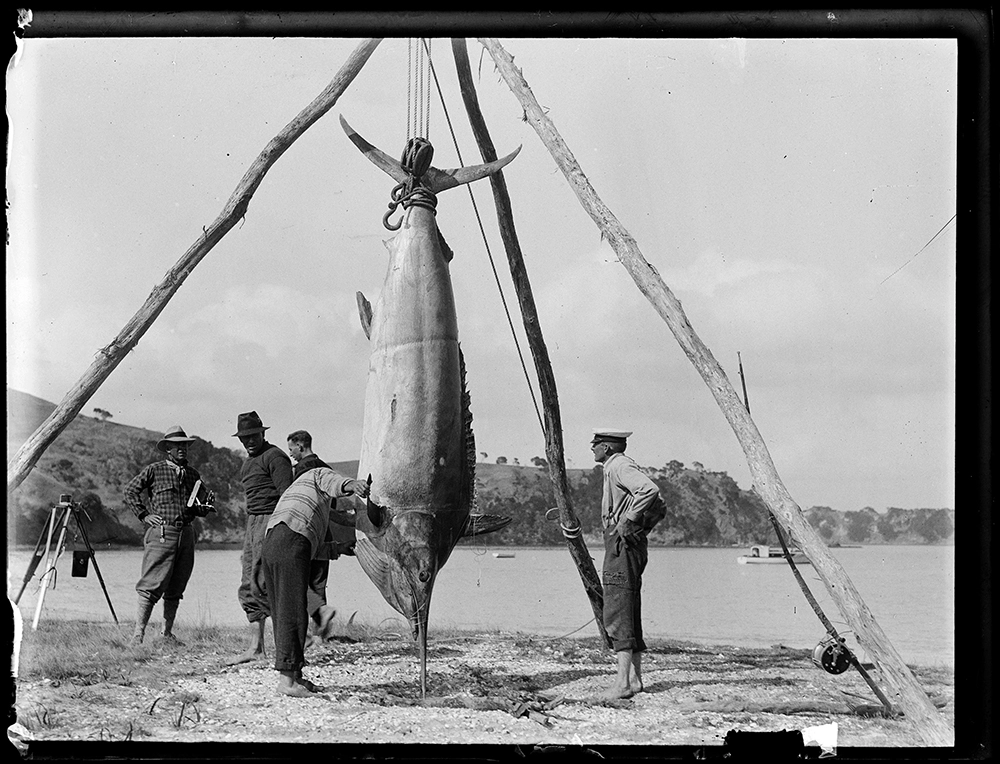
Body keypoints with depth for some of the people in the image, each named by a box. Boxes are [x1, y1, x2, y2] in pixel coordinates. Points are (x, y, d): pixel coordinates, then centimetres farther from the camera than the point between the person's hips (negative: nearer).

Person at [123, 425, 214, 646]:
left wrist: (206, 505, -3)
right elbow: (129, 490, 4)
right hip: (161, 533, -5)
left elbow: (200, 510, 20)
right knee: (152, 585, -9)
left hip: (186, 534, 5)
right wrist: (144, 515, -2)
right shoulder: (155, 470, 1)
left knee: (176, 588, 8)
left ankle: (168, 633, 15)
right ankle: (139, 632, -7)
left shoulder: (193, 474, 16)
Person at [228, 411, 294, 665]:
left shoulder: (274, 457, -9)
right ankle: (256, 647, 8)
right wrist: (246, 544, 25)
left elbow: (287, 496, -16)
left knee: (261, 583, -15)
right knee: (248, 588, 6)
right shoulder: (248, 463, 21)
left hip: (272, 521, -10)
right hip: (253, 522, 10)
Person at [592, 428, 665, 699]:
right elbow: (659, 507, 26)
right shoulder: (616, 468, 21)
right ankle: (635, 679, 14)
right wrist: (642, 527, 17)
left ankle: (622, 682, -18)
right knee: (630, 615, 11)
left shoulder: (620, 466, -10)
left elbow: (650, 490, -29)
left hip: (622, 544, -11)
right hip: (629, 544, 11)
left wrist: (629, 520, -23)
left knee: (617, 615, -13)